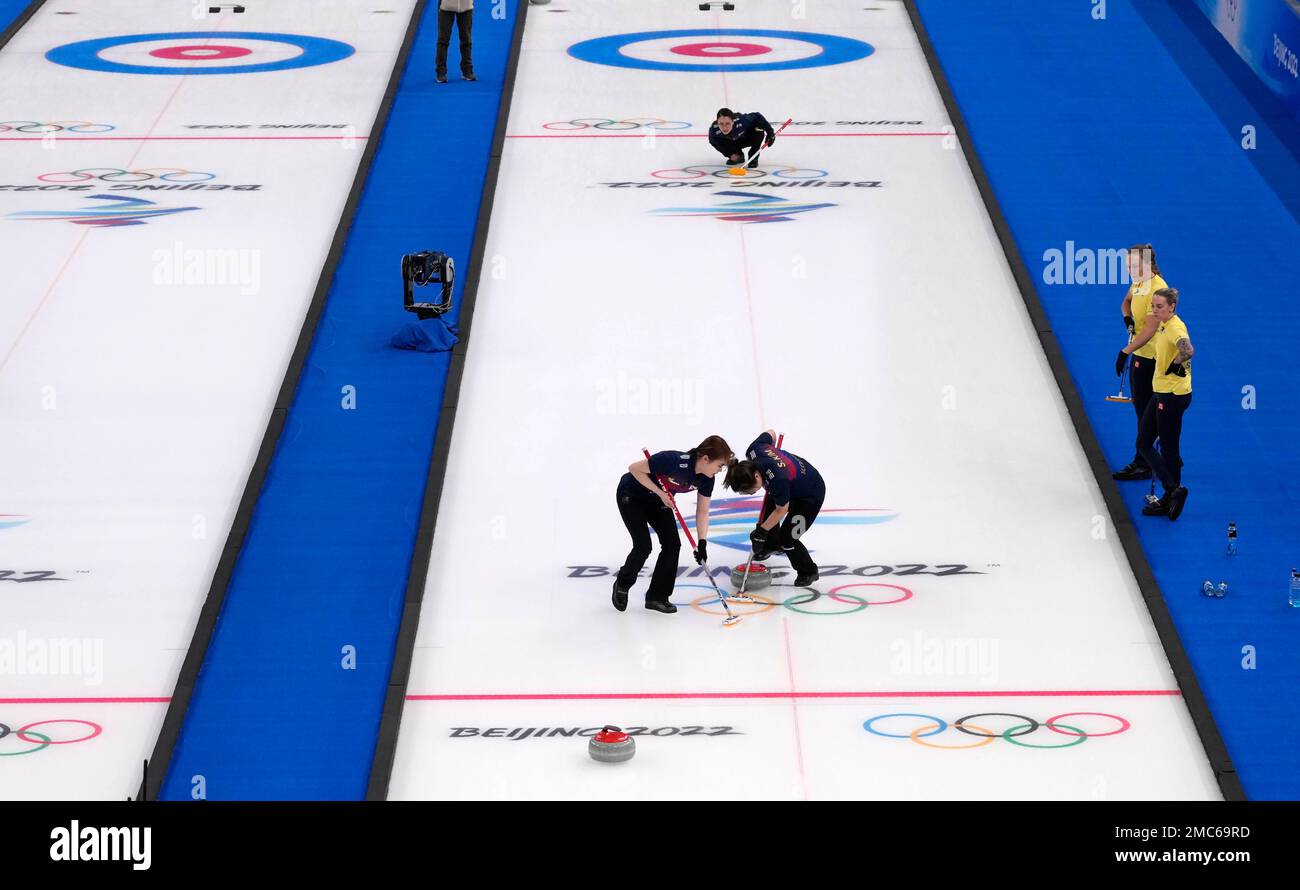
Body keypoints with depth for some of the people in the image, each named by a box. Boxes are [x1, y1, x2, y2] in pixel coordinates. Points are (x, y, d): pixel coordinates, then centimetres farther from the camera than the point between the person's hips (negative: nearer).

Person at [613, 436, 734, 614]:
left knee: (673, 544, -6)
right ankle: (622, 584, 15)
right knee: (643, 546, -13)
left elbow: (702, 512, -7)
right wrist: (660, 492, -29)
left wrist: (702, 543, -18)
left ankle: (657, 596, 6)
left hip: (658, 500, 7)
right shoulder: (674, 461, -38)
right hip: (632, 496, -7)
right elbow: (634, 468, -29)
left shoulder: (706, 479, -17)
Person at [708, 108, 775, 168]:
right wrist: (730, 154, -20)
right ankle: (739, 156, 5)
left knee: (759, 129, -32)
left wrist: (770, 132, -25)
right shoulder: (713, 129, -36)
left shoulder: (741, 120, -42)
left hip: (749, 138, -3)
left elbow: (757, 116, -25)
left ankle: (753, 158, -9)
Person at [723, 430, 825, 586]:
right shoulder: (754, 451, -25)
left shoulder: (777, 479, -44)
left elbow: (781, 510, -25)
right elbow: (770, 434, -1)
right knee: (766, 514, 22)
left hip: (811, 495, -8)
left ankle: (808, 572, 10)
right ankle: (772, 545, 53)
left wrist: (761, 531, -17)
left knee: (787, 538, -13)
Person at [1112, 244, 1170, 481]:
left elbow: (1150, 330, -25)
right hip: (1139, 353, 10)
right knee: (1141, 407, 16)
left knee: (1145, 411, -4)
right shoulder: (1138, 283, 6)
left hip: (1149, 357, -10)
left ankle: (1142, 465, 2)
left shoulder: (1157, 288, -23)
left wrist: (1125, 352, -25)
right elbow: (1126, 301, 27)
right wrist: (1127, 317, 4)